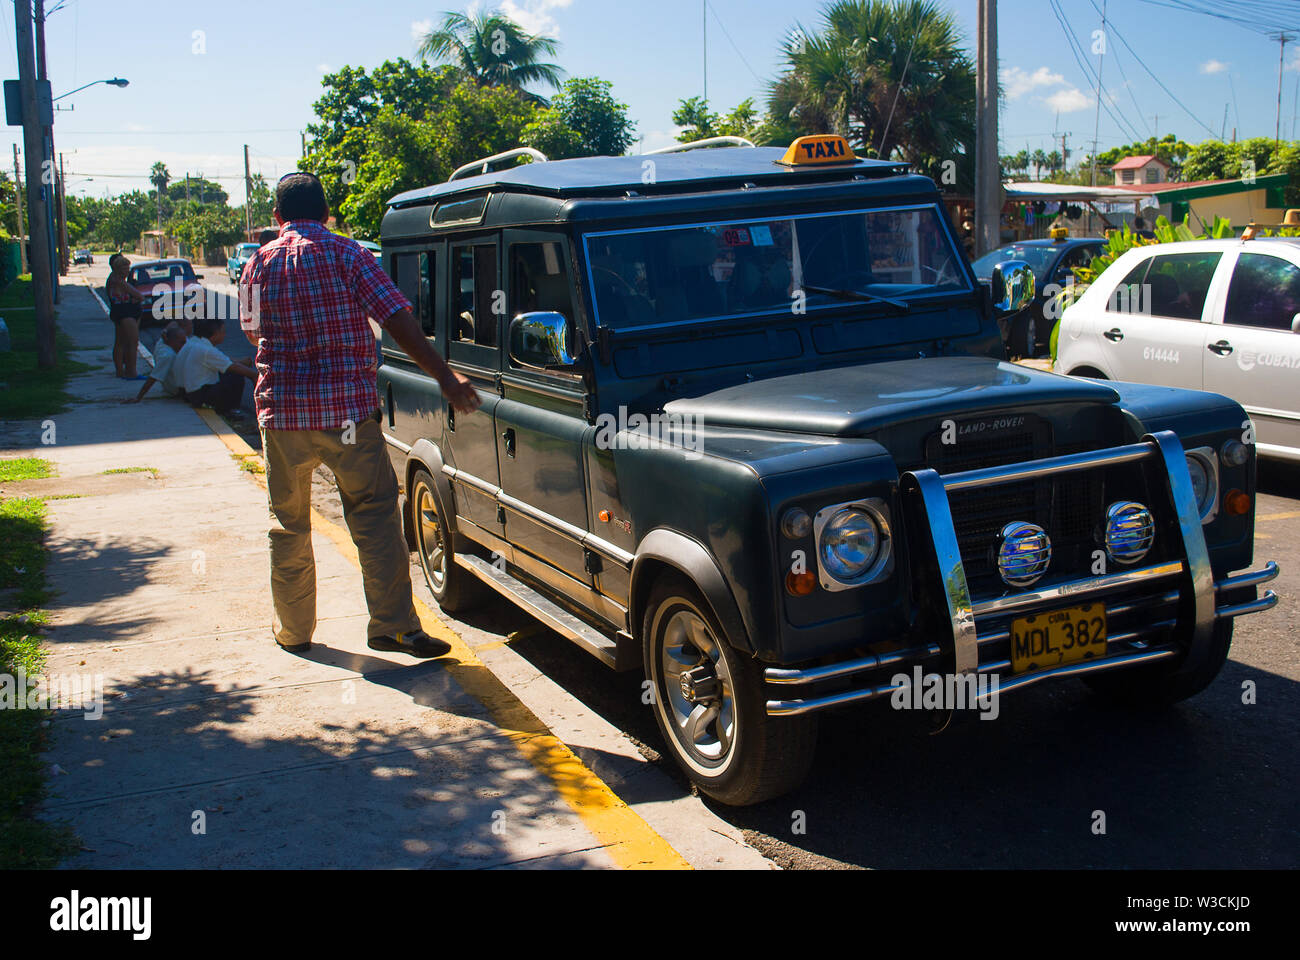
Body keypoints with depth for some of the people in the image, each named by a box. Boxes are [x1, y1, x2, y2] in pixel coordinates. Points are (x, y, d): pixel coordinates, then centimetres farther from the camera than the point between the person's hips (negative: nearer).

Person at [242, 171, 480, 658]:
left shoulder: (258, 264, 6)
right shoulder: (348, 254, -2)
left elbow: (253, 332, 17)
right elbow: (398, 320, -11)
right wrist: (445, 377, -13)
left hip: (281, 410, 3)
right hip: (348, 407, -2)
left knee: (289, 525, 14)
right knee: (375, 516, 3)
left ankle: (293, 630, 23)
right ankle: (392, 625, -2)